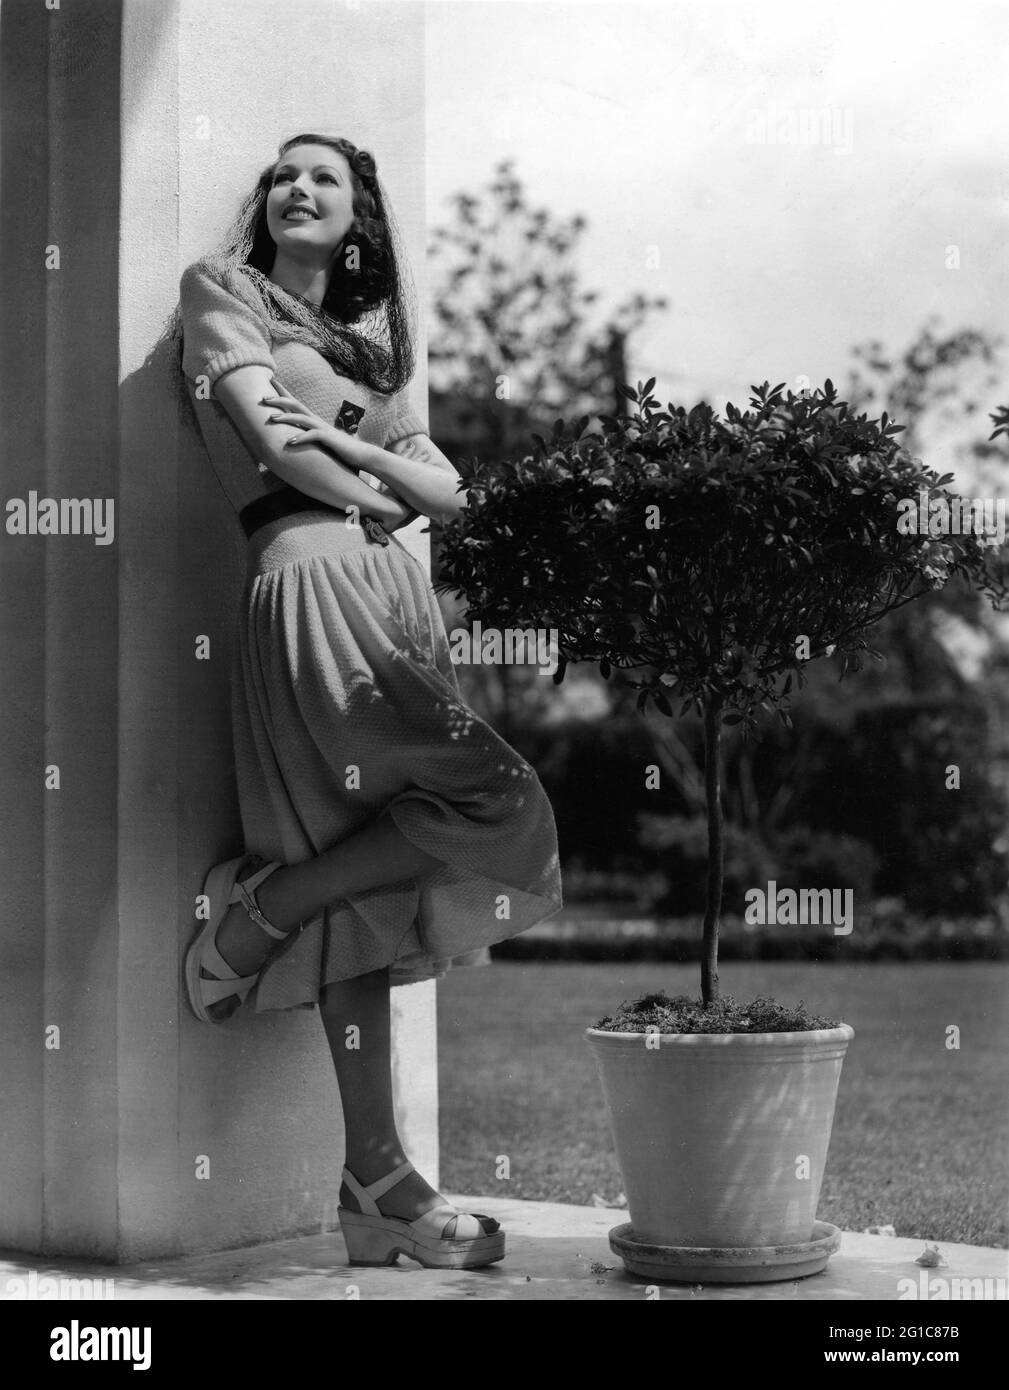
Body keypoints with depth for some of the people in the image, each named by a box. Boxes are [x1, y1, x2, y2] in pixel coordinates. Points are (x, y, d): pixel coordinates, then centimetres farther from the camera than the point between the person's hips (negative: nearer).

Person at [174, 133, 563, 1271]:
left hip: (393, 584, 7)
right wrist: (378, 490, 7)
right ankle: (251, 916, -4)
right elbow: (271, 440, -3)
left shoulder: (366, 336, 30)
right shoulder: (223, 288, 12)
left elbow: (448, 487, 18)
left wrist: (346, 447, 2)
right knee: (497, 806, -19)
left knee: (365, 900, 2)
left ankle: (375, 1187, 3)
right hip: (312, 574, -7)